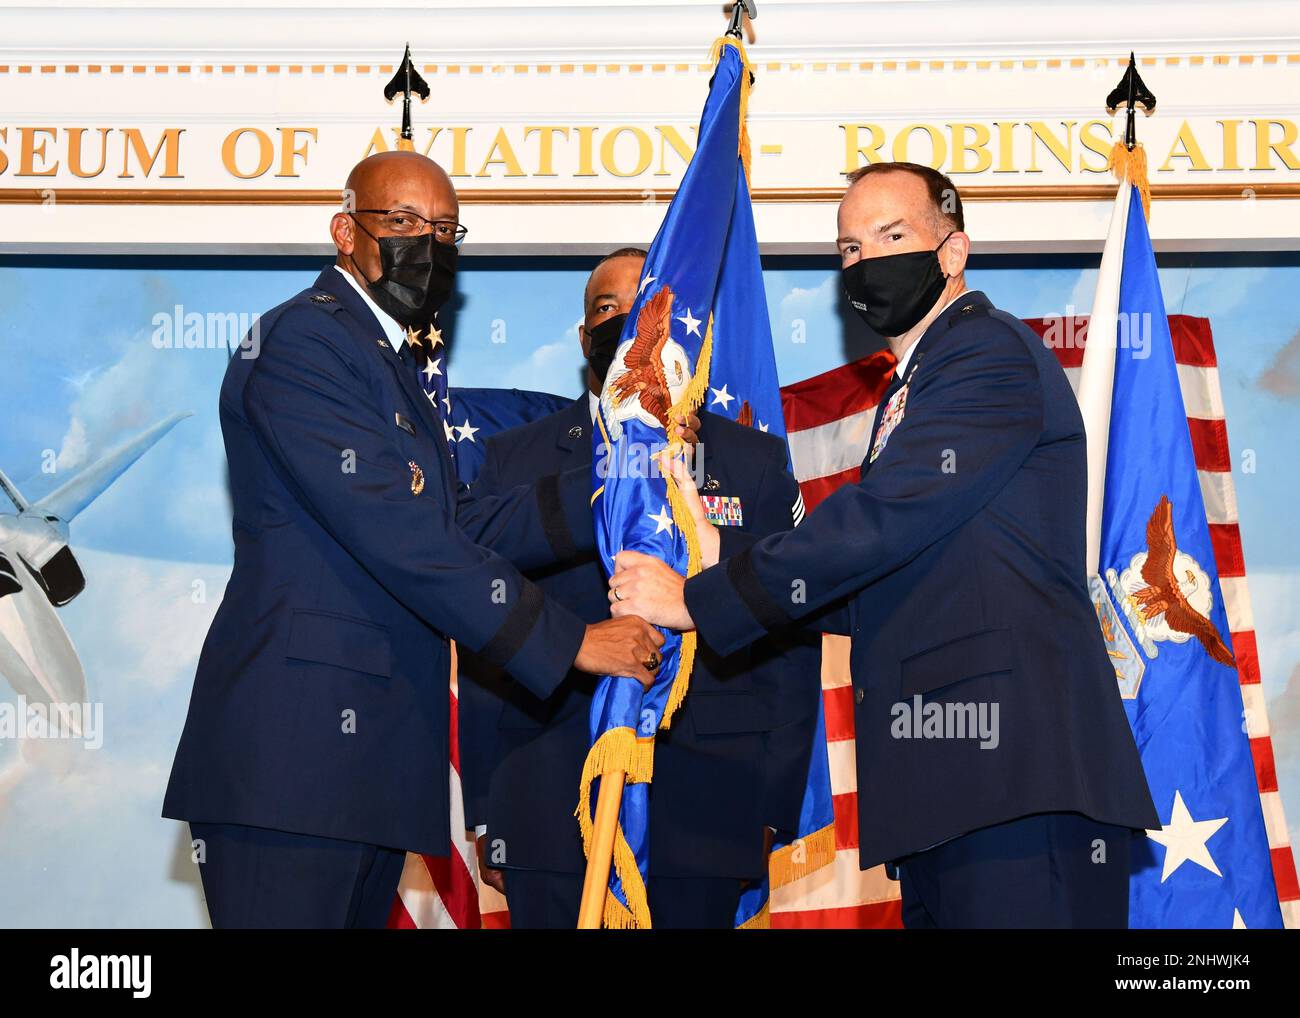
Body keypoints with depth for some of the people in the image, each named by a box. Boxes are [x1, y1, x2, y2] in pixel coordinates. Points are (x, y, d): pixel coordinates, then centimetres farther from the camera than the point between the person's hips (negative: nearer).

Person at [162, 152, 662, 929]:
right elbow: (399, 537, -19)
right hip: (293, 754, -9)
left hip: (372, 756, 9)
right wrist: (569, 641, -16)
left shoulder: (391, 363, 22)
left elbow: (457, 531, 13)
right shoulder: (305, 341, -9)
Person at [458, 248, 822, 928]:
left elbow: (790, 646, 5)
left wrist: (771, 812, 0)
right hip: (547, 818, 0)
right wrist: (485, 813, 3)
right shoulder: (514, 460, 9)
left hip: (704, 819, 0)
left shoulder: (757, 463, 8)